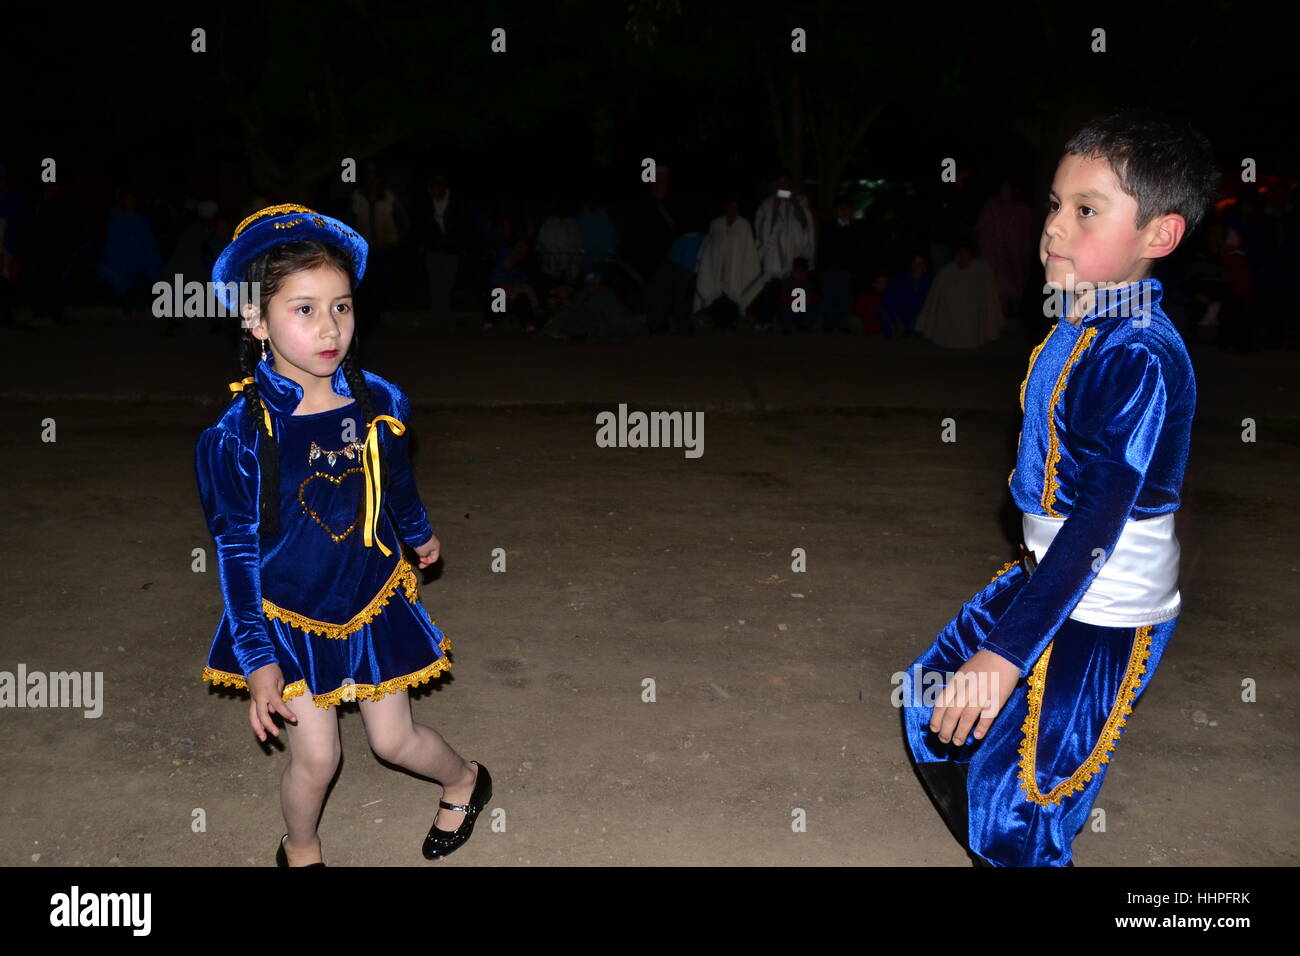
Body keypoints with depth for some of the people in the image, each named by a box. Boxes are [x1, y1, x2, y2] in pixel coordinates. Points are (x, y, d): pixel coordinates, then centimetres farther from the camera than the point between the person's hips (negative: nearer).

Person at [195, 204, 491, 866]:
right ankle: (300, 849, 36)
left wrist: (419, 534, 27)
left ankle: (465, 781, 44)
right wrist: (258, 658, -15)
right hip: (290, 613, -1)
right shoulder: (240, 431, -20)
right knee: (315, 756, 4)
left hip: (374, 599, 2)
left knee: (393, 739, 11)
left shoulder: (380, 402, -12)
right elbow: (236, 549, -14)